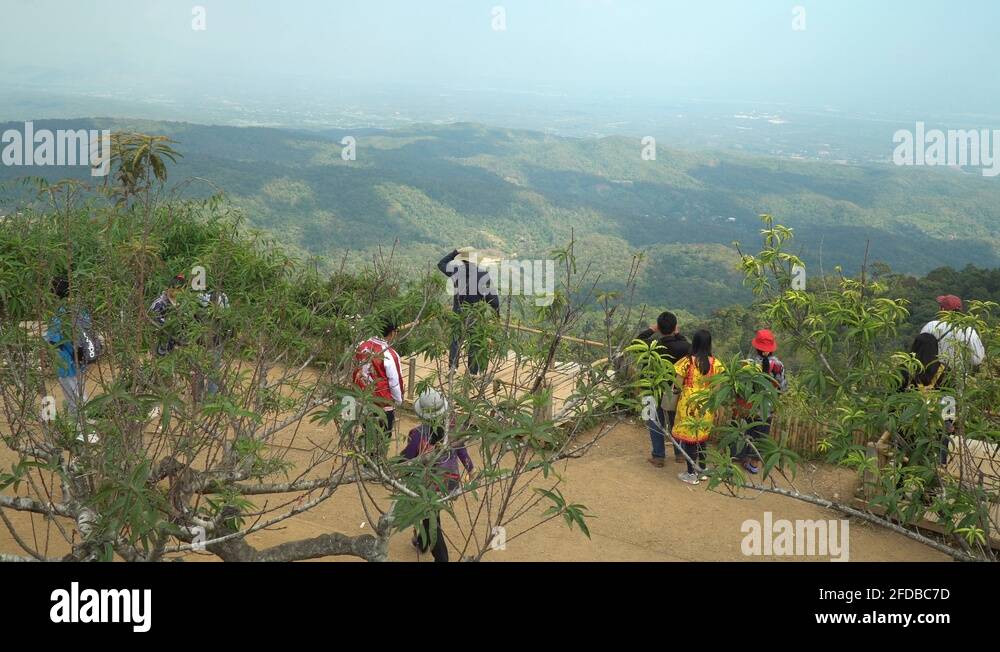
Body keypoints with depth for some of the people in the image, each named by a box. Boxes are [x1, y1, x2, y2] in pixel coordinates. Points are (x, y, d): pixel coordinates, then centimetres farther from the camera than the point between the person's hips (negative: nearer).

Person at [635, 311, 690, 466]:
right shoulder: (683, 346, -20)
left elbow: (636, 341, -5)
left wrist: (650, 330, 1)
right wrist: (678, 334, 9)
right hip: (678, 391, 2)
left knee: (656, 423, 14)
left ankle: (658, 456, 17)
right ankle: (680, 454, 30)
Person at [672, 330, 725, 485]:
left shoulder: (687, 361, -14)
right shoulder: (715, 363, -5)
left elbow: (679, 383, -9)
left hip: (689, 404, -4)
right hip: (706, 405, 4)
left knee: (689, 437, 5)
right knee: (702, 436, 18)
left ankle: (691, 474, 11)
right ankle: (702, 470, 27)